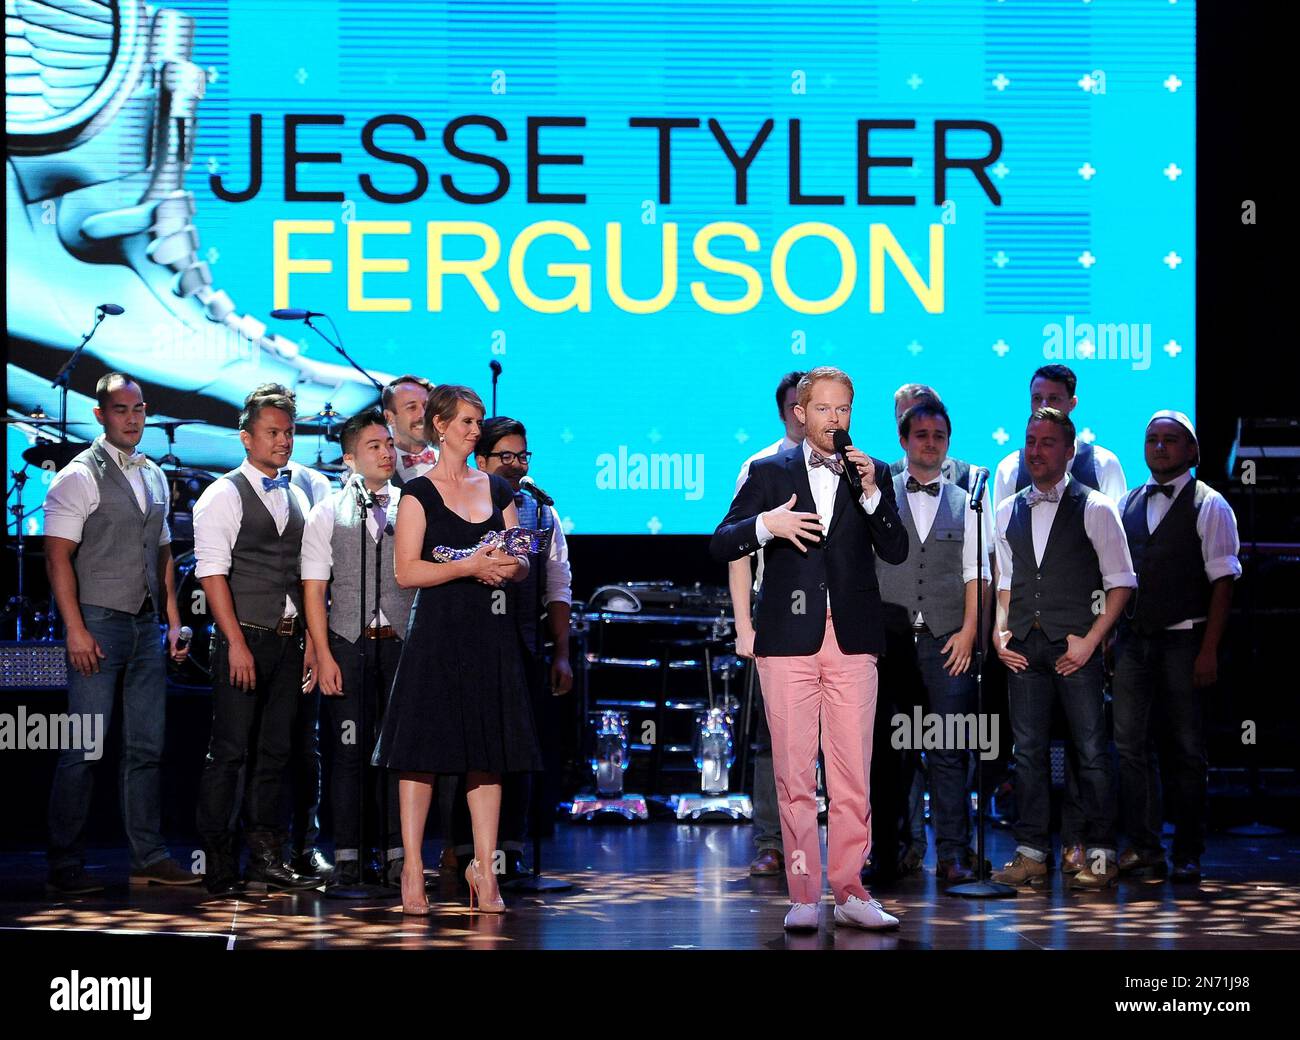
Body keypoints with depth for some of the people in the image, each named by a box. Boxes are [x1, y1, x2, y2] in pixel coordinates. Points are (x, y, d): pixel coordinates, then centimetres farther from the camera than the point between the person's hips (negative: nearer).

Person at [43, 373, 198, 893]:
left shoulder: (154, 476, 15)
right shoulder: (79, 476, -6)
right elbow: (58, 557, -11)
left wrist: (173, 622, 12)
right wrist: (76, 630, -18)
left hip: (146, 626, 7)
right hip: (99, 623, -7)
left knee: (147, 747, 9)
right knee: (83, 750, -6)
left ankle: (148, 859, 15)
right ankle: (65, 866, 0)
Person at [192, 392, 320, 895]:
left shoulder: (297, 498, 16)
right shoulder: (223, 495, -4)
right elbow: (212, 573, -11)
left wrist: (311, 640, 9)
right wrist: (237, 644, -17)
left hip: (288, 641, 6)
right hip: (244, 639, -6)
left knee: (274, 752, 8)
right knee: (230, 752, -6)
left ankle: (267, 858, 13)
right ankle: (219, 865, -2)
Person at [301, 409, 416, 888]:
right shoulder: (327, 514, 5)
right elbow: (314, 589, 2)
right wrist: (323, 655, -6)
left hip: (401, 643, 1)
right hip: (348, 645, -1)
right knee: (350, 749, 0)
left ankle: (397, 856, 6)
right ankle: (348, 857, 5)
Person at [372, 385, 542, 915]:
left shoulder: (497, 490, 15)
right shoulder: (419, 493, 0)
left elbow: (521, 563, 16)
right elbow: (406, 571, -9)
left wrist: (508, 567, -7)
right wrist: (469, 566, -17)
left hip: (491, 633, 5)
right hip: (438, 632, -5)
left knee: (490, 753, 3)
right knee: (423, 750, -4)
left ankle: (484, 867, 8)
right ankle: (412, 868, 1)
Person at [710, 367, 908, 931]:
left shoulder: (873, 474, 12)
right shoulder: (770, 472, 9)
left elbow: (896, 552, 2)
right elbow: (721, 545, 6)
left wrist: (871, 494, -10)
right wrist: (766, 524, -12)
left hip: (852, 639, 1)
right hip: (789, 637, -1)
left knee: (853, 774, -1)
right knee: (793, 772, -2)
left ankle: (849, 890, 5)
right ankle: (803, 895, 2)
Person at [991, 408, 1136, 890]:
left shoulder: (1094, 508, 0)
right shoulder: (1007, 512, 13)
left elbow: (1121, 581, -1)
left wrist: (1090, 640, -9)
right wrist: (999, 631, 4)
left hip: (1075, 646, -4)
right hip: (1024, 648, 4)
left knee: (1091, 750, -4)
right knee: (1028, 750, 4)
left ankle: (1100, 855, 1)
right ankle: (1030, 854, 8)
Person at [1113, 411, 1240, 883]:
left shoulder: (1209, 506, -2)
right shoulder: (1128, 504, 13)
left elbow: (1222, 581, -7)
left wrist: (1209, 650, -14)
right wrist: (1108, 632, 5)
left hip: (1183, 640, -4)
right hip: (1132, 639, 4)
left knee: (1184, 750, 2)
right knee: (1130, 743, -1)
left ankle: (1188, 855, 9)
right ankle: (1143, 849, 4)